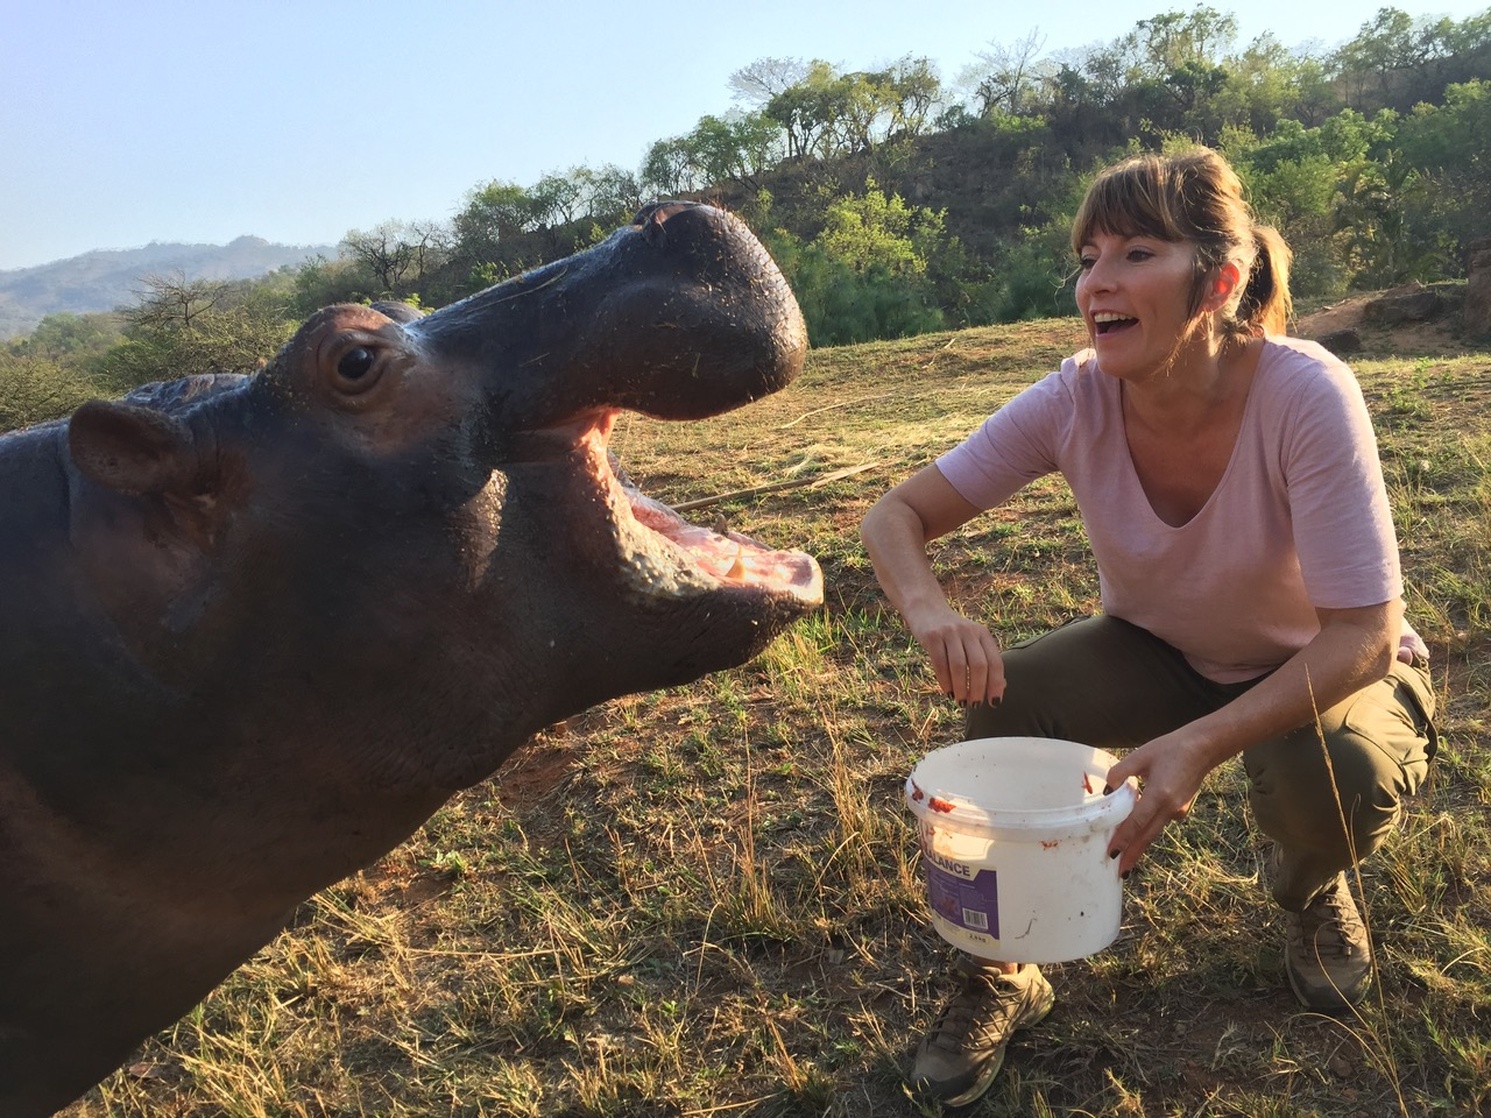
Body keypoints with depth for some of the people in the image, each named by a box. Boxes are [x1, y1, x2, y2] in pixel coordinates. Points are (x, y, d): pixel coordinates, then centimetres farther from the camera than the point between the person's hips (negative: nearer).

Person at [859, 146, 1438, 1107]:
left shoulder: (1306, 395, -31)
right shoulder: (1075, 400, -23)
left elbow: (1363, 638, -29)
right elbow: (899, 513, -19)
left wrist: (1203, 743, -43)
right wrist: (929, 607, -41)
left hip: (1328, 670, -2)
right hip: (1164, 654, 2)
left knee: (1335, 775, -33)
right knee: (1003, 696, -23)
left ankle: (1312, 893, 8)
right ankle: (1003, 975, -1)